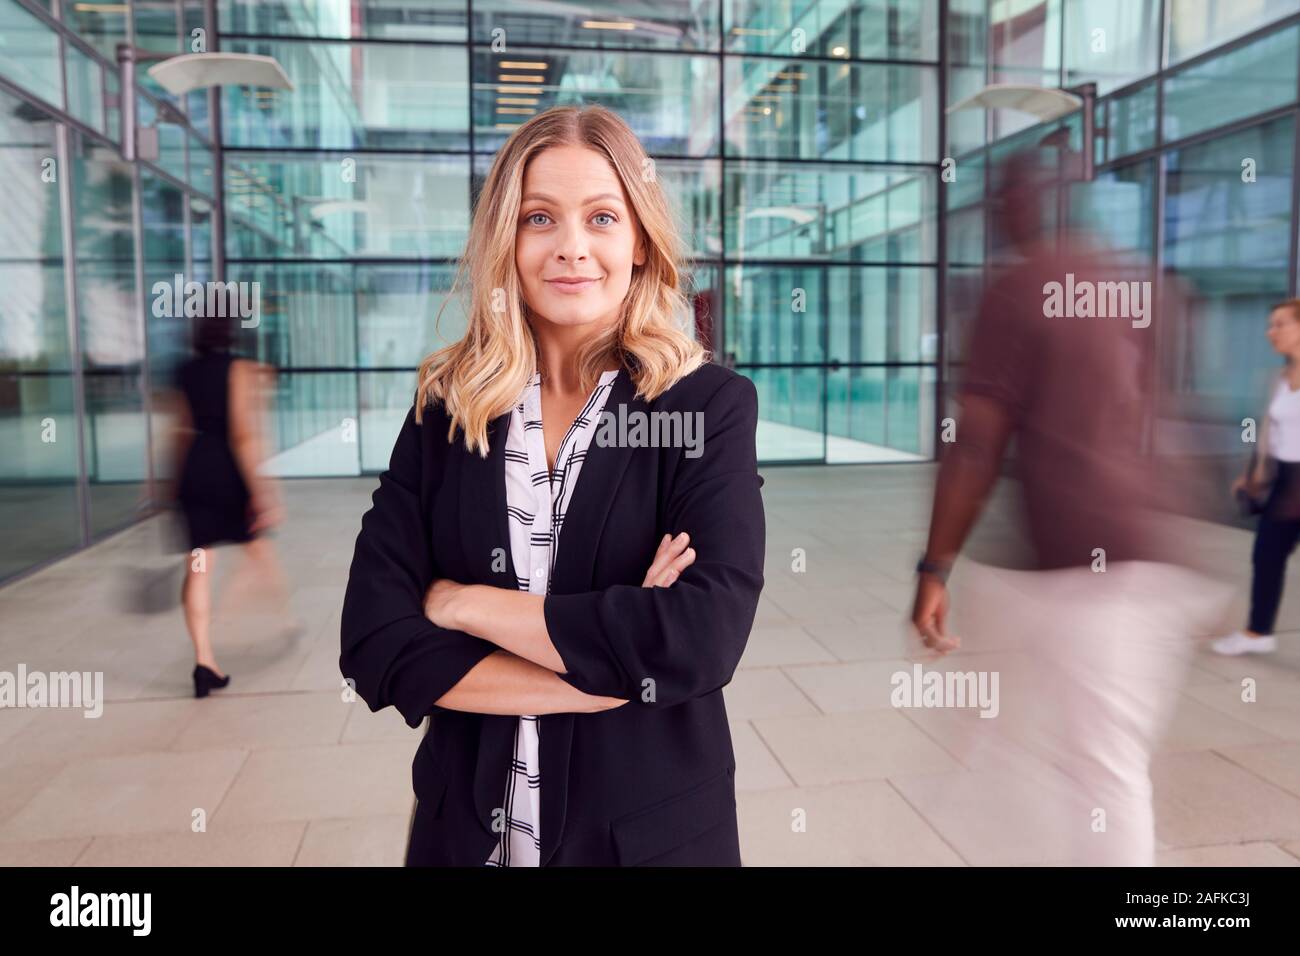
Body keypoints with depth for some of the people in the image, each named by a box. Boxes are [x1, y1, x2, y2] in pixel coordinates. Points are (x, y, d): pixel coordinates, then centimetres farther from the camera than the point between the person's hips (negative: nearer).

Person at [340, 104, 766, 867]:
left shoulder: (711, 404, -10)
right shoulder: (443, 409, -4)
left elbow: (703, 639, -23)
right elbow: (375, 645, -11)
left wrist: (463, 603, -15)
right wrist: (622, 666, -17)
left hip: (656, 829, -1)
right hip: (467, 825, 2)